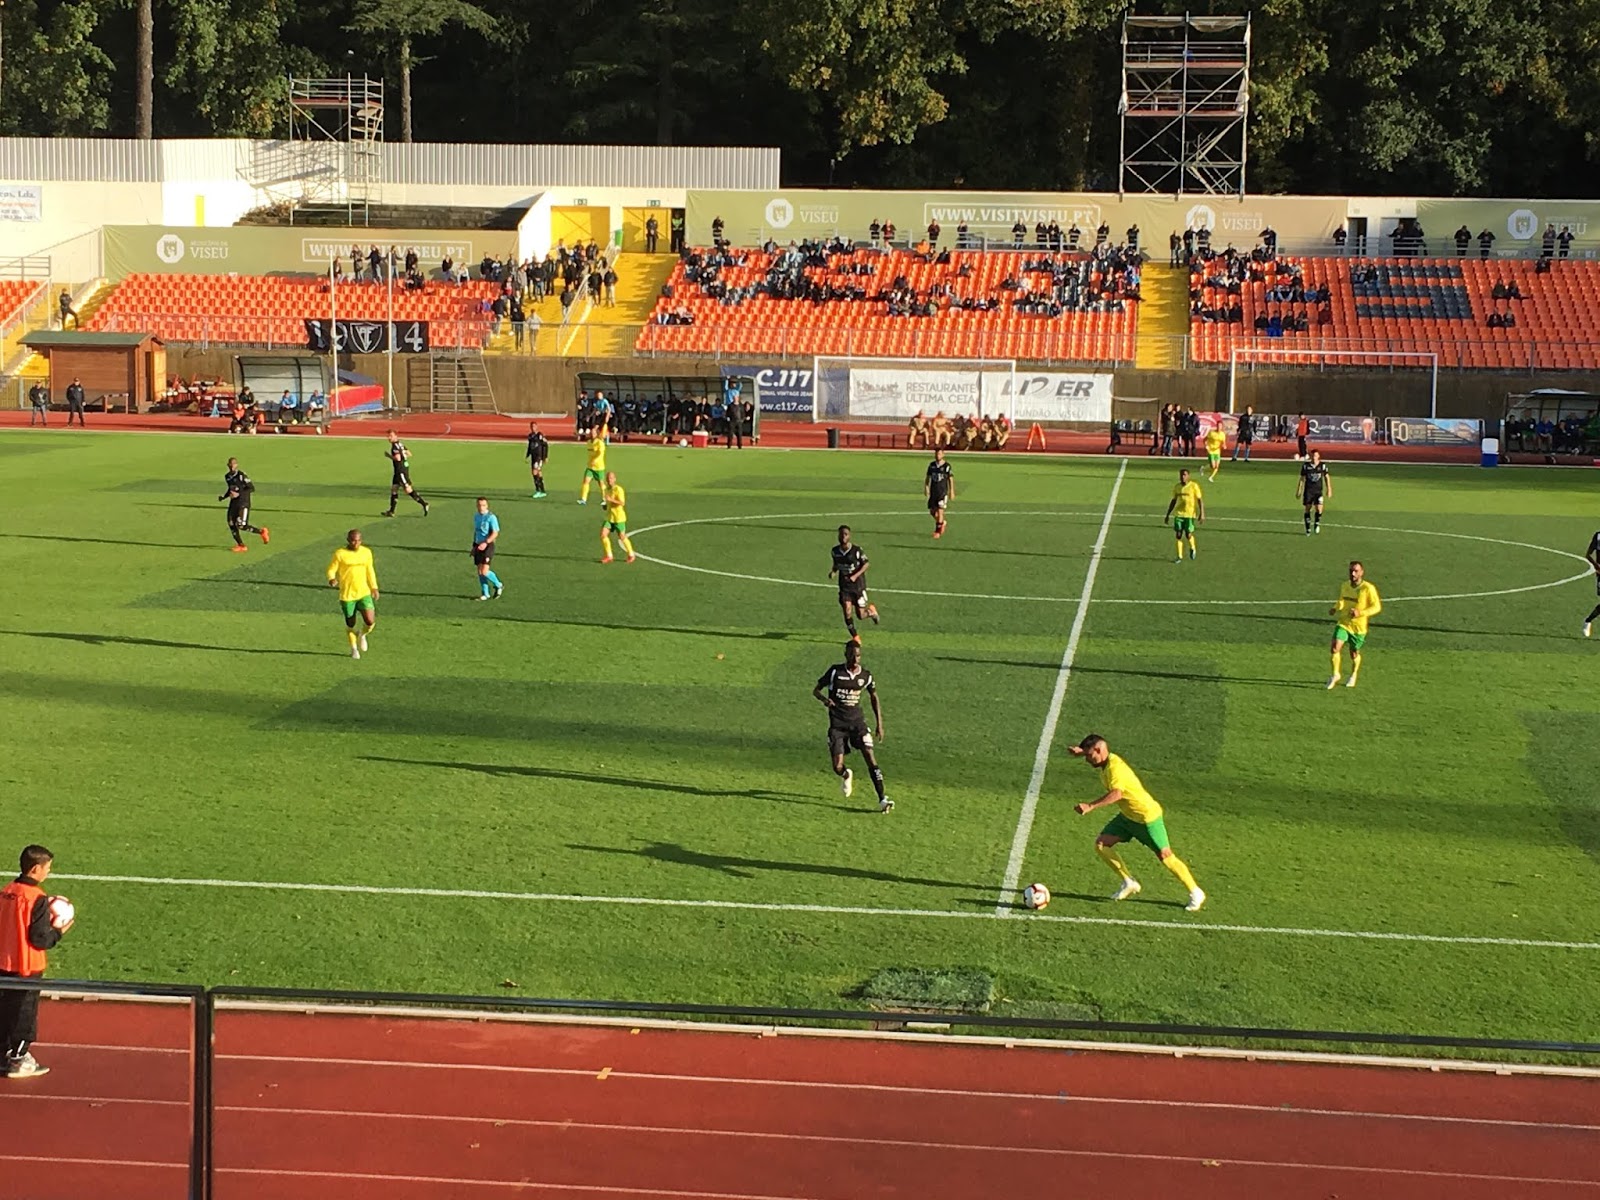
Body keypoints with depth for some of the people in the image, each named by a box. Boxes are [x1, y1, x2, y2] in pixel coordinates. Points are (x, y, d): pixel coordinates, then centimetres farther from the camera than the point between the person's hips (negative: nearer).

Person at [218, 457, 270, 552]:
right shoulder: (227, 477, 10)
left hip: (243, 503, -7)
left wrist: (239, 494, -21)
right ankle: (241, 546, 15)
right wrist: (223, 497, 8)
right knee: (232, 525, 0)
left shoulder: (241, 475, -13)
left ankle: (262, 531, 8)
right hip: (233, 503, 7)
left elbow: (252, 488, -15)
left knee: (242, 526, -16)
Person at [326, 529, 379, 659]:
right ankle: (354, 648, 33)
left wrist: (374, 587, 15)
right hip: (347, 595, -2)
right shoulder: (340, 554, -8)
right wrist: (331, 579, -27)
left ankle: (362, 634, 23)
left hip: (364, 593, 2)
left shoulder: (366, 552, 5)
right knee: (350, 624, 7)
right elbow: (331, 570, -6)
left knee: (370, 621, -12)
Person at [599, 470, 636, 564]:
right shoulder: (607, 489, 8)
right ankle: (608, 555, 4)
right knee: (603, 534, -7)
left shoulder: (618, 489, -16)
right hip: (609, 517, 7)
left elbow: (622, 503, -24)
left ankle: (631, 555, 22)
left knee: (622, 537, 3)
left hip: (619, 518, -7)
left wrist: (611, 500, -31)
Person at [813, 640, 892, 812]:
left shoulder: (866, 675, 1)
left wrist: (879, 725, 9)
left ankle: (882, 799, -13)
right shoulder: (835, 671, -6)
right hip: (837, 725, -1)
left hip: (857, 721, 1)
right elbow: (816, 690, 2)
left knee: (870, 757, -14)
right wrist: (824, 699, -21)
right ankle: (846, 776, 33)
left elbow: (874, 698, 14)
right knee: (838, 767, -7)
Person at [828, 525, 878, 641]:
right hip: (844, 586, 3)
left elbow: (865, 564, -6)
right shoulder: (835, 551, -3)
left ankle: (871, 610, 39)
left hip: (858, 584, -3)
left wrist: (855, 576, -20)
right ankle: (855, 637, 4)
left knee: (860, 614, 2)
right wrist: (833, 572, -7)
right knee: (847, 612, -12)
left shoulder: (857, 550, -15)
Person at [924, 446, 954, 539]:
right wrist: (926, 488, 6)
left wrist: (952, 492, -4)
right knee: (932, 511, 7)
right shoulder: (931, 465, 6)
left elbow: (950, 479, -3)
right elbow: (927, 477, 14)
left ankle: (938, 531, -3)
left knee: (940, 511, -11)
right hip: (933, 492, 5)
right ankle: (942, 522, 34)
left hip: (943, 492, -5)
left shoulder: (946, 466, -6)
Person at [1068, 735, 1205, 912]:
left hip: (1147, 816, -9)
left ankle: (1195, 893, 11)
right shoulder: (1106, 760, -2)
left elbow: (1116, 794, -48)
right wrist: (1080, 752, -2)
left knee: (1165, 856, -4)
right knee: (1101, 844, -2)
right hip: (1127, 816, 9)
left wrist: (1090, 806, -56)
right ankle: (1129, 883, 10)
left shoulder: (1115, 767, -30)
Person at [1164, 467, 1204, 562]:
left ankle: (1192, 548, 25)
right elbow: (1173, 501, 16)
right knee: (1178, 535, -2)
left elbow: (1200, 500, -7)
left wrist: (1202, 514, -15)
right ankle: (1179, 557, 5)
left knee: (1188, 535, -7)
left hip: (1190, 514, -4)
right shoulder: (1177, 487, 8)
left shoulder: (1194, 486, -6)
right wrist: (1168, 515, 15)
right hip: (1179, 514, 4)